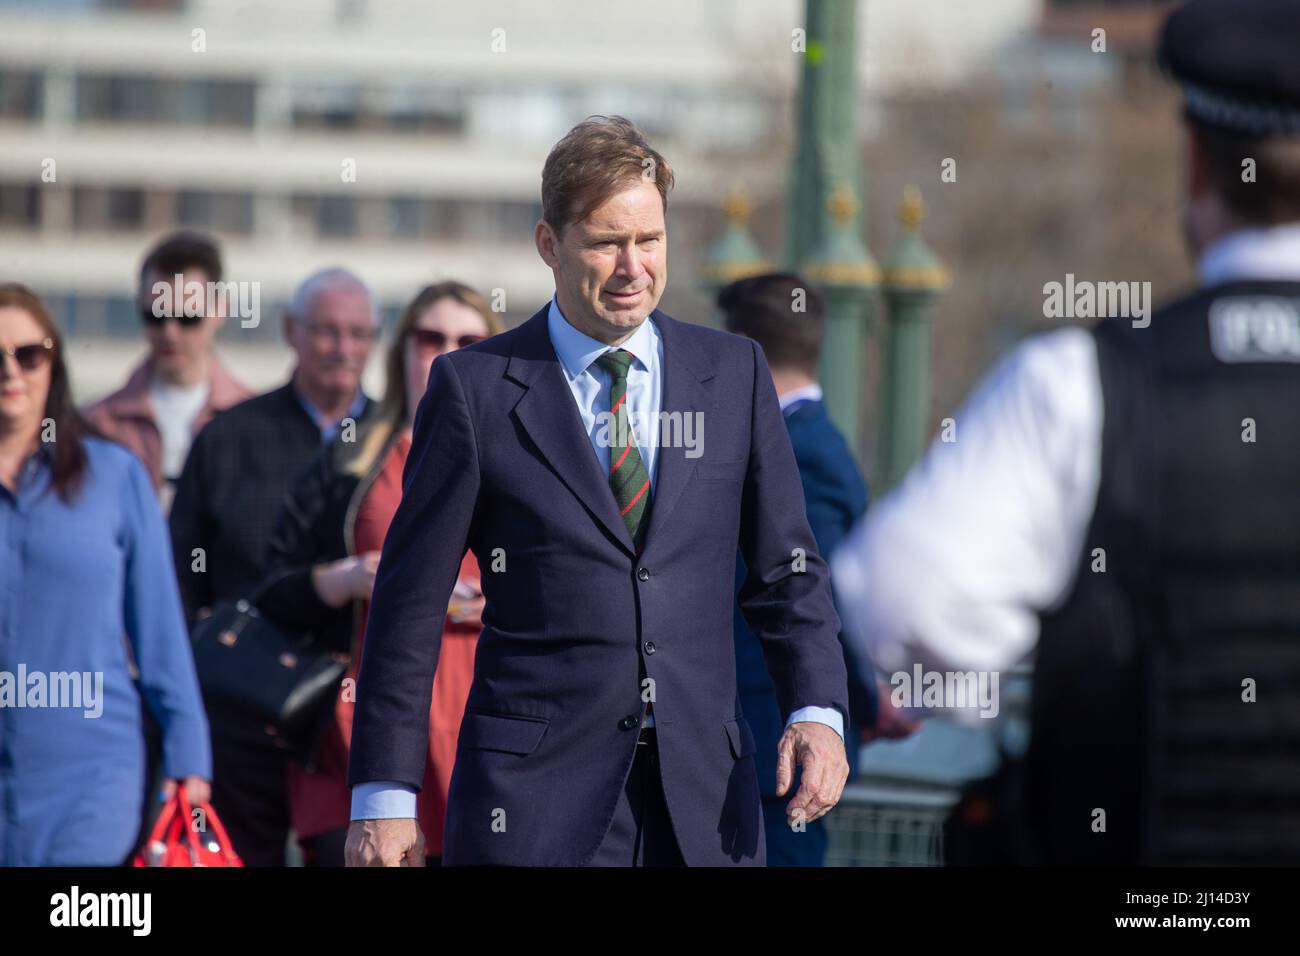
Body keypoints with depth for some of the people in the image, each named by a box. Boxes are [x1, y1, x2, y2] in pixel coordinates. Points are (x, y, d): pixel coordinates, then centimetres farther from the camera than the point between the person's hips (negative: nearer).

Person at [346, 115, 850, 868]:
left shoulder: (735, 374, 9)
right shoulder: (475, 389, 1)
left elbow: (786, 570, 12)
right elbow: (411, 600, 1)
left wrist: (818, 711, -6)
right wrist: (384, 796, -3)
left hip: (704, 791, 3)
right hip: (538, 793, -3)